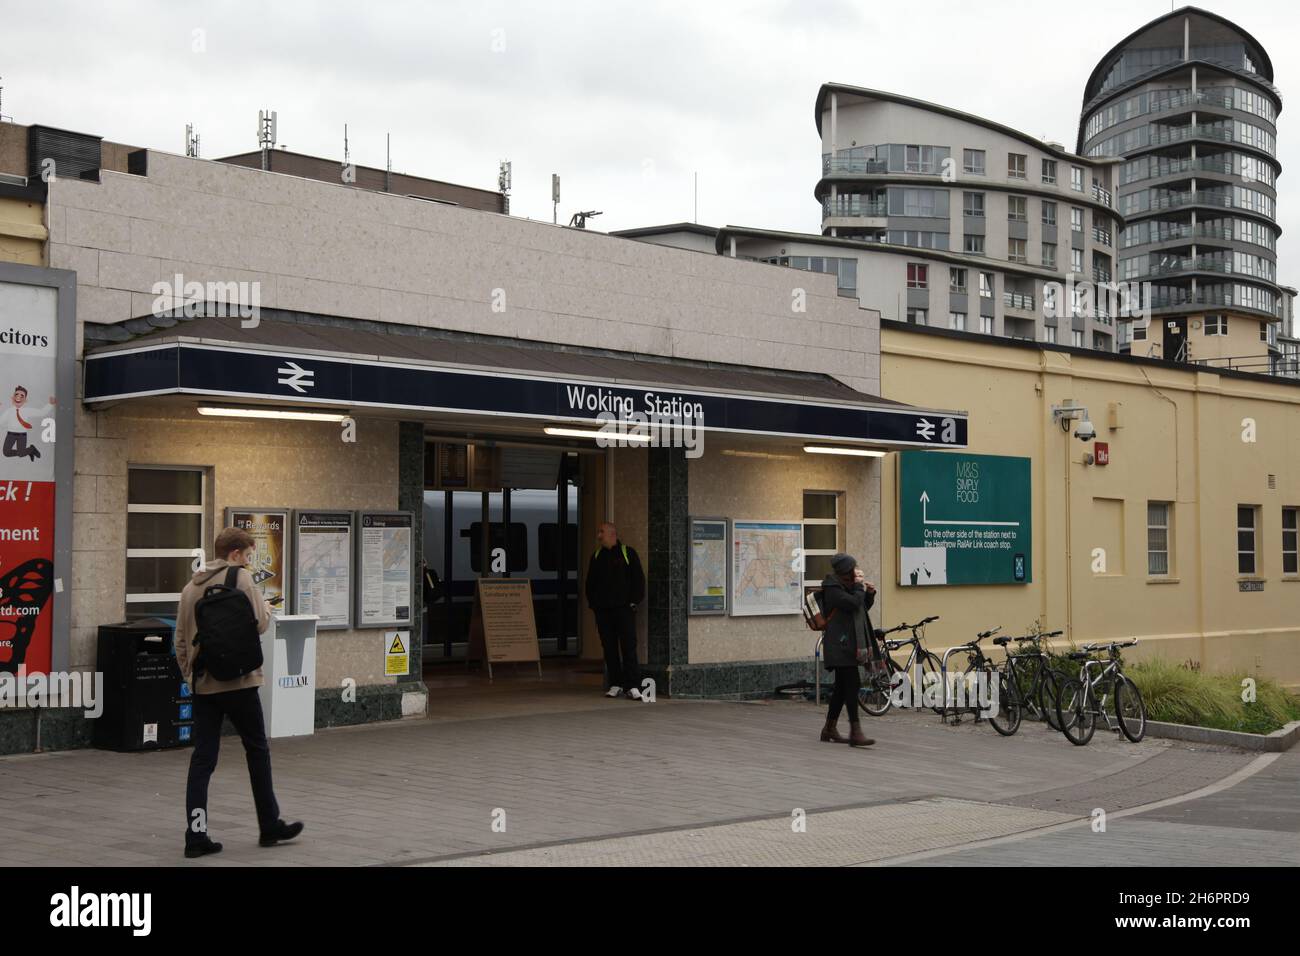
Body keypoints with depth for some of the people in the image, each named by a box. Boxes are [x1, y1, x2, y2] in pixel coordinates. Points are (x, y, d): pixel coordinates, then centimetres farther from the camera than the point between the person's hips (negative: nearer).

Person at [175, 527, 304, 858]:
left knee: (202, 759, 5)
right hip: (237, 681, -5)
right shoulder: (240, 578, -7)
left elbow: (181, 640, 14)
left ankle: (196, 834, -1)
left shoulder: (191, 587, 12)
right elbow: (259, 623, -12)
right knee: (257, 752, 8)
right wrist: (267, 608, 9)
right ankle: (270, 827, 17)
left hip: (202, 684, 6)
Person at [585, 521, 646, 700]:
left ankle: (633, 686, -8)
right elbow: (590, 583, 18)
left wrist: (634, 601, -6)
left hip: (624, 609, -4)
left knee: (629, 647, -7)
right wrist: (593, 603, 7)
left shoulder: (628, 553, 2)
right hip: (603, 610, 4)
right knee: (609, 648, 5)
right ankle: (616, 685, 11)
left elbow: (638, 578, 0)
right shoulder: (596, 556, 14)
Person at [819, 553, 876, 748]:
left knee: (842, 686, 13)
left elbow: (864, 606, 24)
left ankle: (830, 729, 21)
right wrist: (859, 586, -11)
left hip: (850, 643, 10)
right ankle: (855, 732, -17)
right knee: (852, 685, -15)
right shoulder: (832, 589, -13)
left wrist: (870, 593, 6)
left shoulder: (848, 586, 16)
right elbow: (853, 603, -26)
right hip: (840, 645, -10)